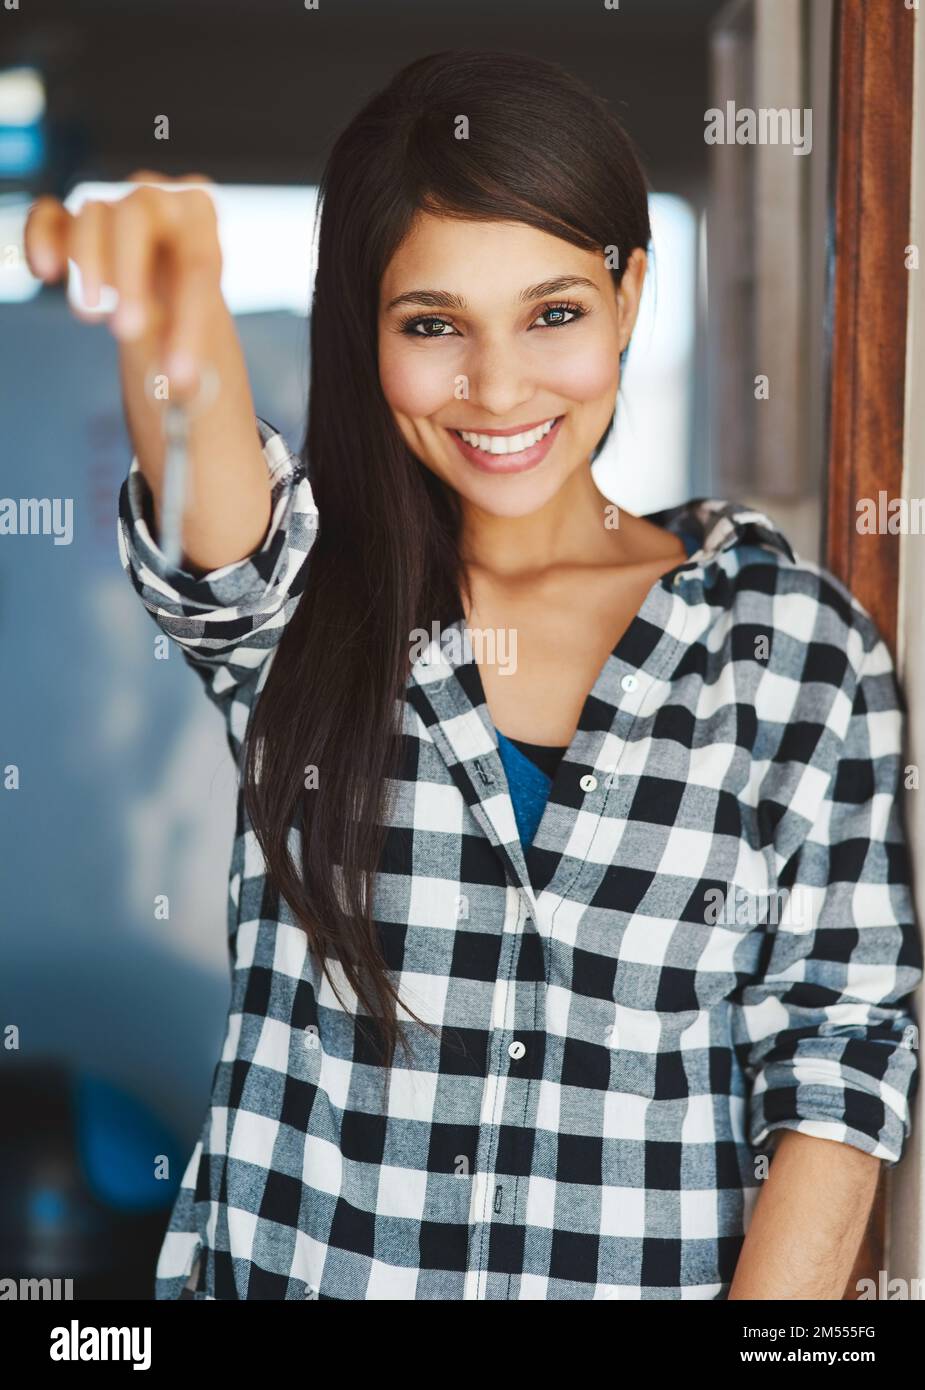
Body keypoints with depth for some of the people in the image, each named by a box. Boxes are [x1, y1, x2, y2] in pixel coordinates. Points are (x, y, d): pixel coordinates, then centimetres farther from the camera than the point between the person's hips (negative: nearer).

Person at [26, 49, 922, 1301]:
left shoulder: (797, 640, -7)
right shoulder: (301, 589, -5)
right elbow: (218, 540, -29)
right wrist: (174, 316, -49)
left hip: (649, 1271, 0)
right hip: (288, 1256, 1)